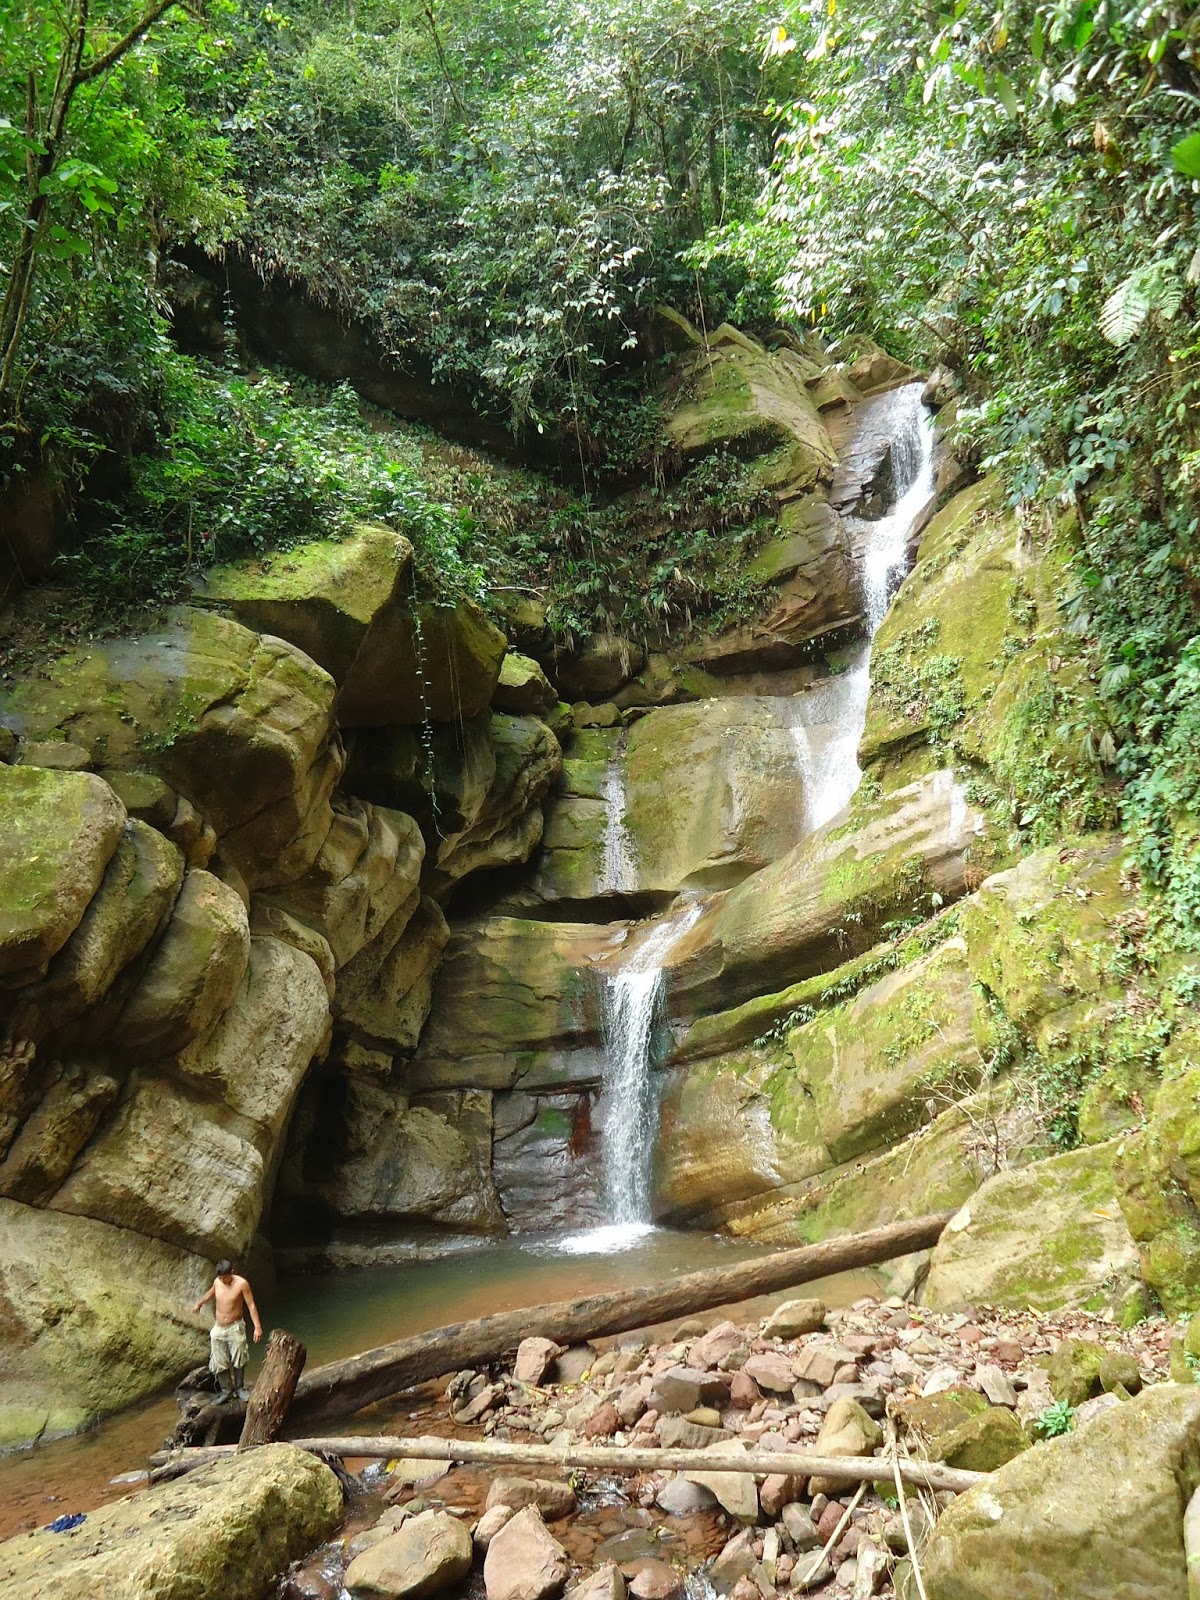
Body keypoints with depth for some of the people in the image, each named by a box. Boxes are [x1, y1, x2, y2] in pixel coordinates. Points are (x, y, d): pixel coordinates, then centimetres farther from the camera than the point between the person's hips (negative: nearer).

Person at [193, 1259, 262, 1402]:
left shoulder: (241, 1283, -16)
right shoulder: (217, 1282, -2)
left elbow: (251, 1305, -15)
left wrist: (257, 1327, -21)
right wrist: (199, 1303, 38)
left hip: (235, 1328, -4)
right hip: (218, 1328, 4)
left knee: (238, 1360, -1)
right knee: (219, 1363, 2)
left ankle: (239, 1389, 14)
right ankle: (226, 1391, 13)